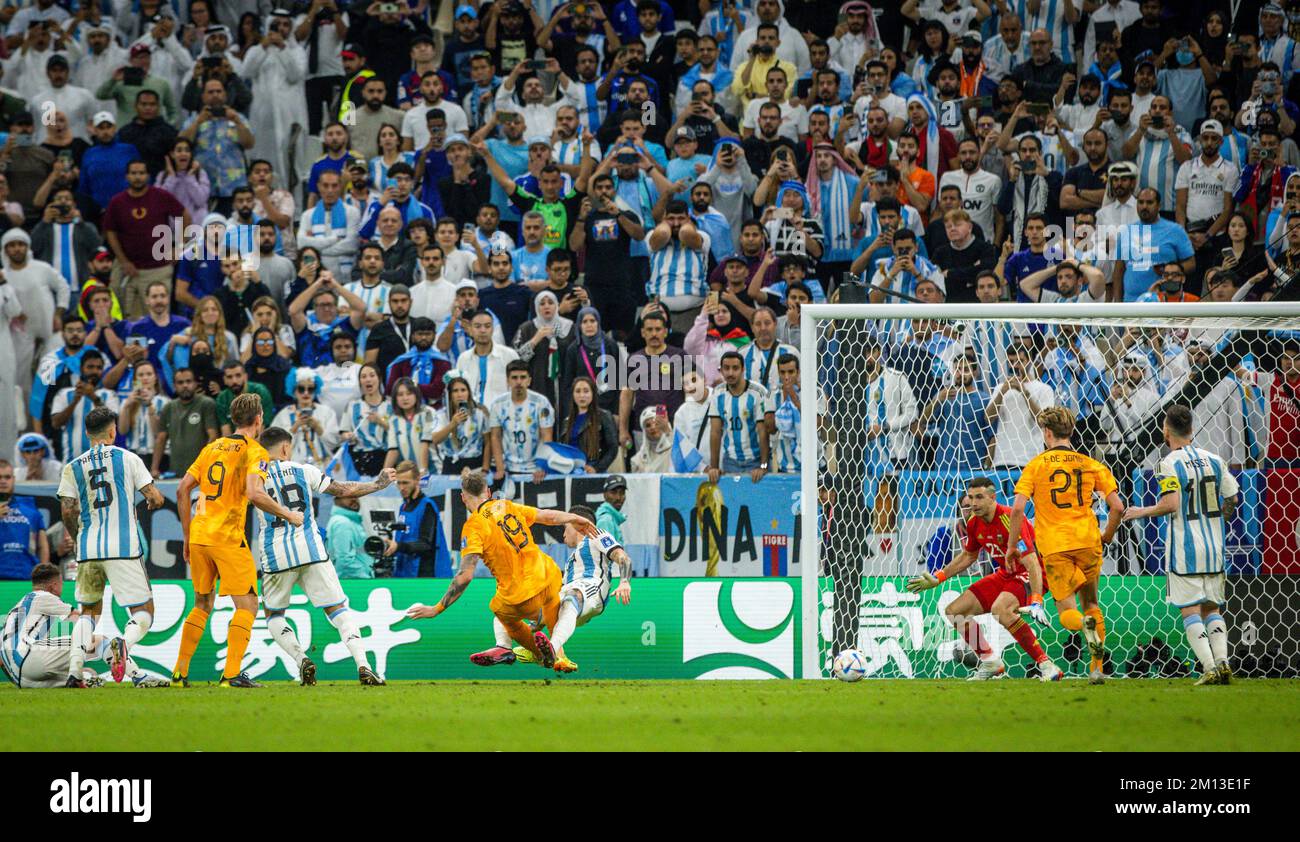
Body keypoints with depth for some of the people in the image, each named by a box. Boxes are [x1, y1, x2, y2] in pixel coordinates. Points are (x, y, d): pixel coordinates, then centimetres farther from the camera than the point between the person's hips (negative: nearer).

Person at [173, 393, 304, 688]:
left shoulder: (212, 448, 15)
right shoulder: (255, 452, -4)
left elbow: (182, 490, 13)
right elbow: (254, 494, -20)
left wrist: (187, 536, 18)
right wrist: (288, 515, -7)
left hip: (198, 536, 7)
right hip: (228, 538, -7)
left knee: (202, 605, 18)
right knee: (247, 606, -1)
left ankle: (180, 672, 17)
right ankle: (231, 674, -12)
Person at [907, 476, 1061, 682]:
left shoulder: (1009, 520, -26)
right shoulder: (974, 524, -1)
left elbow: (1032, 563, -31)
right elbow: (968, 556, 21)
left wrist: (1036, 602, -40)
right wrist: (937, 578, 19)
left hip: (1029, 575, -9)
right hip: (1006, 574, 9)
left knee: (1000, 608, -38)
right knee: (954, 611, 3)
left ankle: (1046, 665, -32)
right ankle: (990, 663, 17)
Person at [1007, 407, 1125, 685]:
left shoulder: (1036, 465, 2)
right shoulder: (1091, 465, 8)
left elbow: (1017, 508, -7)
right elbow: (1117, 506, 2)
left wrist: (1012, 545, 3)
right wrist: (1107, 536, 19)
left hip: (1054, 547, -2)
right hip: (1087, 542, 2)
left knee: (1066, 611, 4)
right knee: (1090, 603, 19)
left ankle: (1085, 624, -33)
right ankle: (1097, 667, 7)